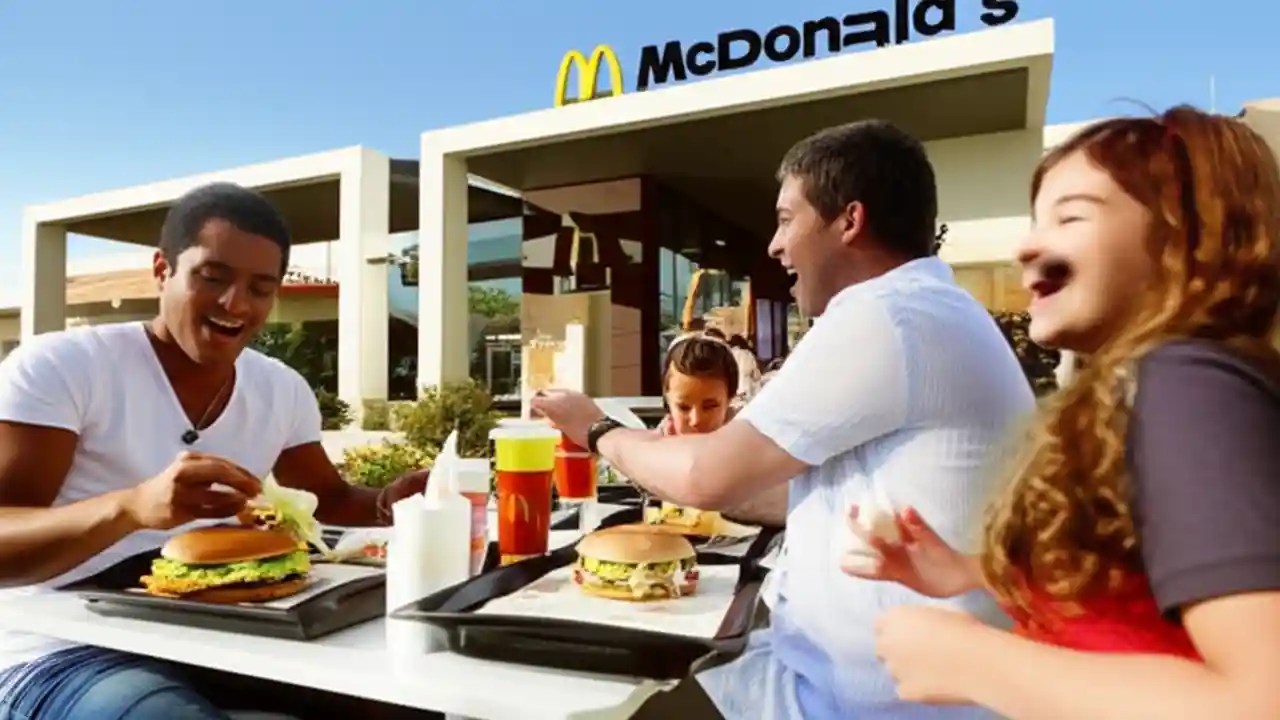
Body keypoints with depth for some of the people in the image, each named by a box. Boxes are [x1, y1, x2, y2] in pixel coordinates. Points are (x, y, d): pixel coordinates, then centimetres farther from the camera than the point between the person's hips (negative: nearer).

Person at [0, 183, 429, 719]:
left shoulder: (283, 390, 5)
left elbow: (330, 499, 16)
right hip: (63, 655, -4)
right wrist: (133, 506, -36)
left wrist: (391, 503, -6)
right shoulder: (58, 367, -10)